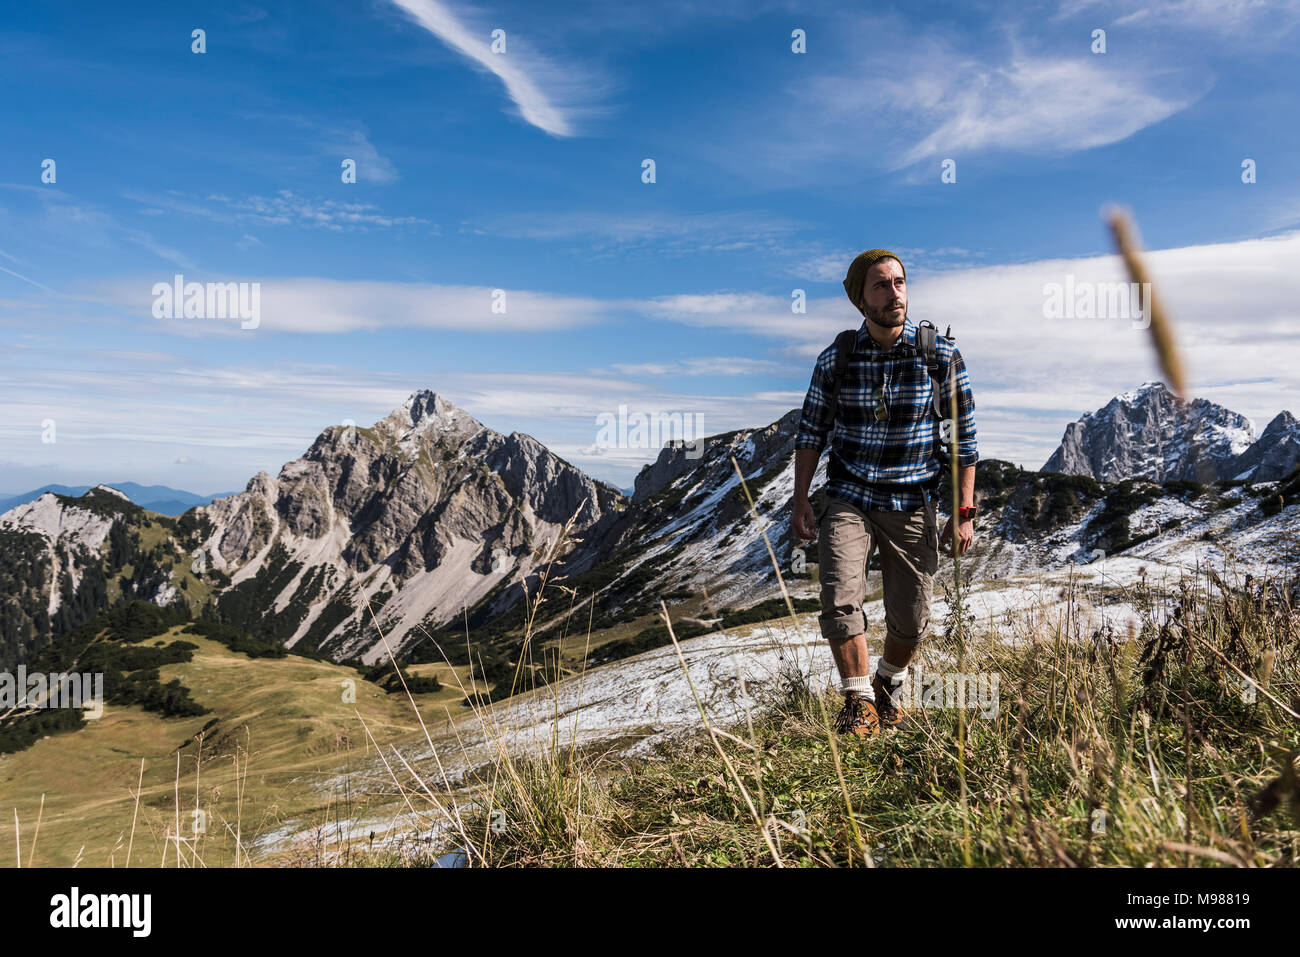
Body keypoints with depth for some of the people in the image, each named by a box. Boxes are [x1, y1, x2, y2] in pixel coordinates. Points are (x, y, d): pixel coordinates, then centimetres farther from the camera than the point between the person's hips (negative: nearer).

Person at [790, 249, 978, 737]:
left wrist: (964, 513, -5)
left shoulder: (941, 356, -6)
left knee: (911, 622, 6)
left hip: (912, 505, 0)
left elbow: (964, 437, -2)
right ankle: (859, 703, 2)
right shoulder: (834, 360, -5)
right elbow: (811, 431, 5)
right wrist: (800, 501, -1)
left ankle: (887, 687, 36)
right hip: (848, 499, 0)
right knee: (840, 600, -17)